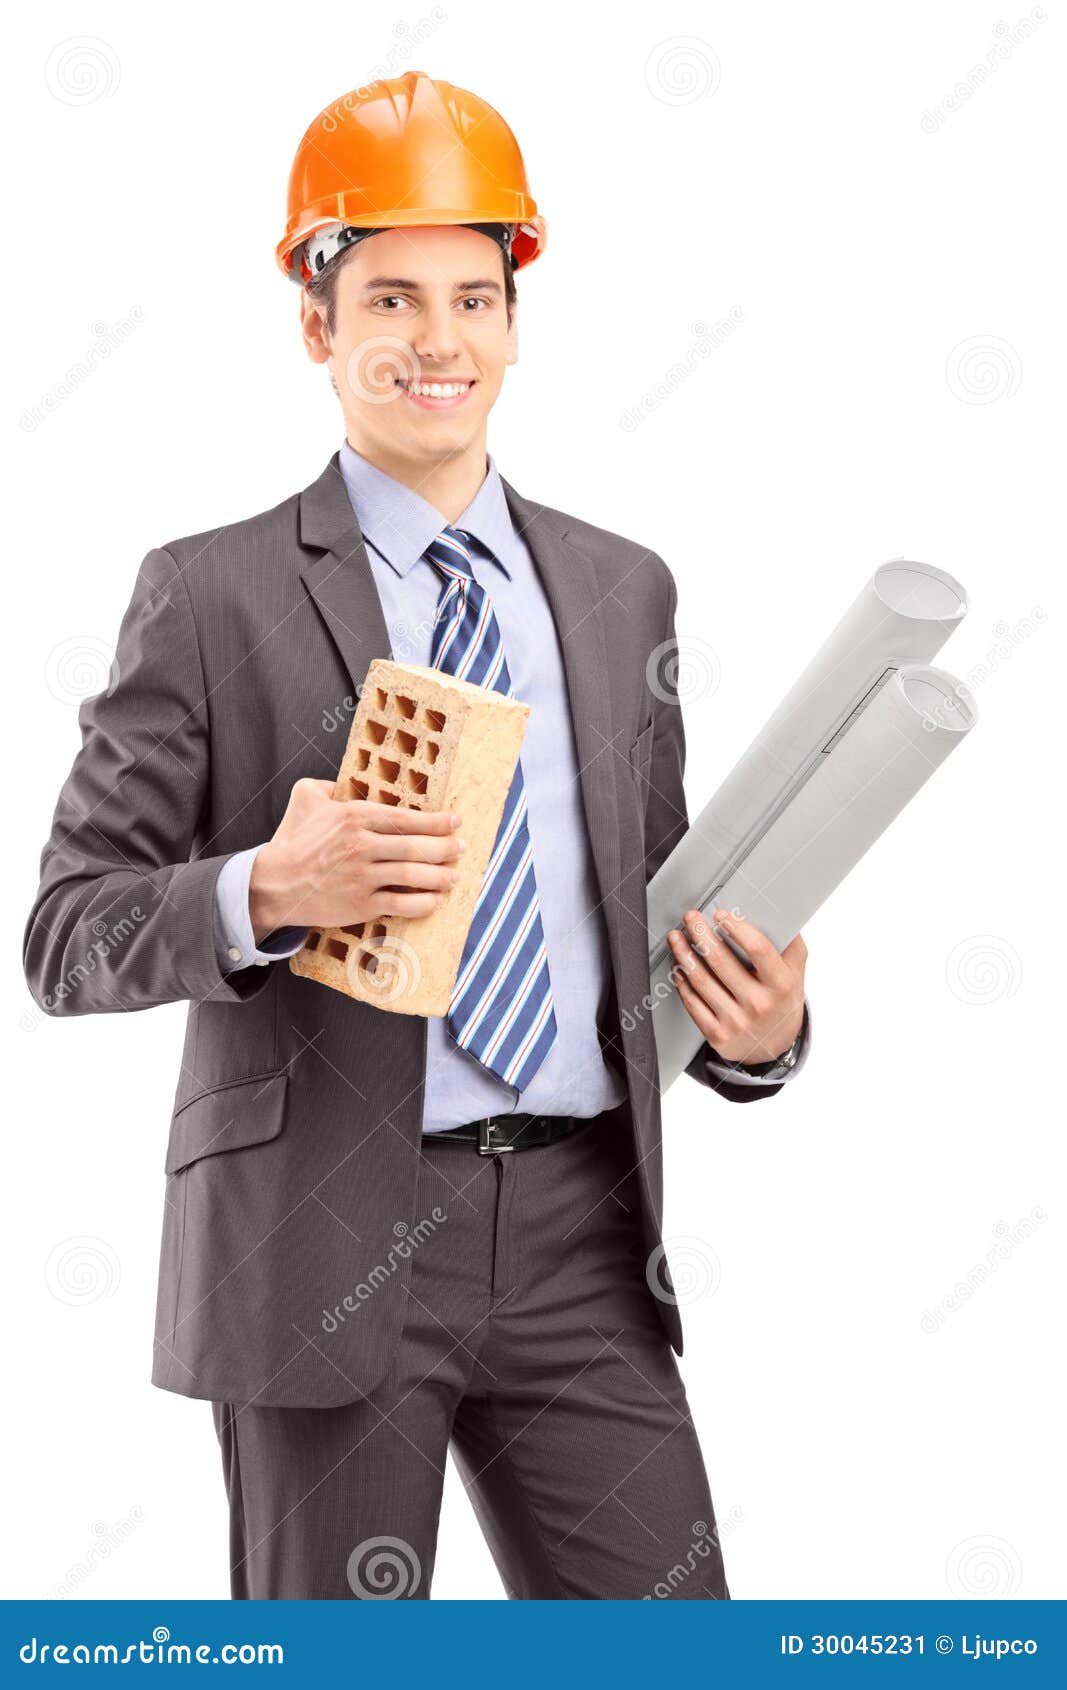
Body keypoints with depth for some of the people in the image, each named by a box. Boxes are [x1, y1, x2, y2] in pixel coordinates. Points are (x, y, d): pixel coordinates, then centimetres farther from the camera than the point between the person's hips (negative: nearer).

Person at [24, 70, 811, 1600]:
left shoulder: (623, 590, 12)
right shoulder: (212, 596, -1)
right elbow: (68, 932, -5)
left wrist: (756, 1028, -5)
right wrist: (265, 892, -24)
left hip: (582, 1241, 4)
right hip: (325, 1244, -3)